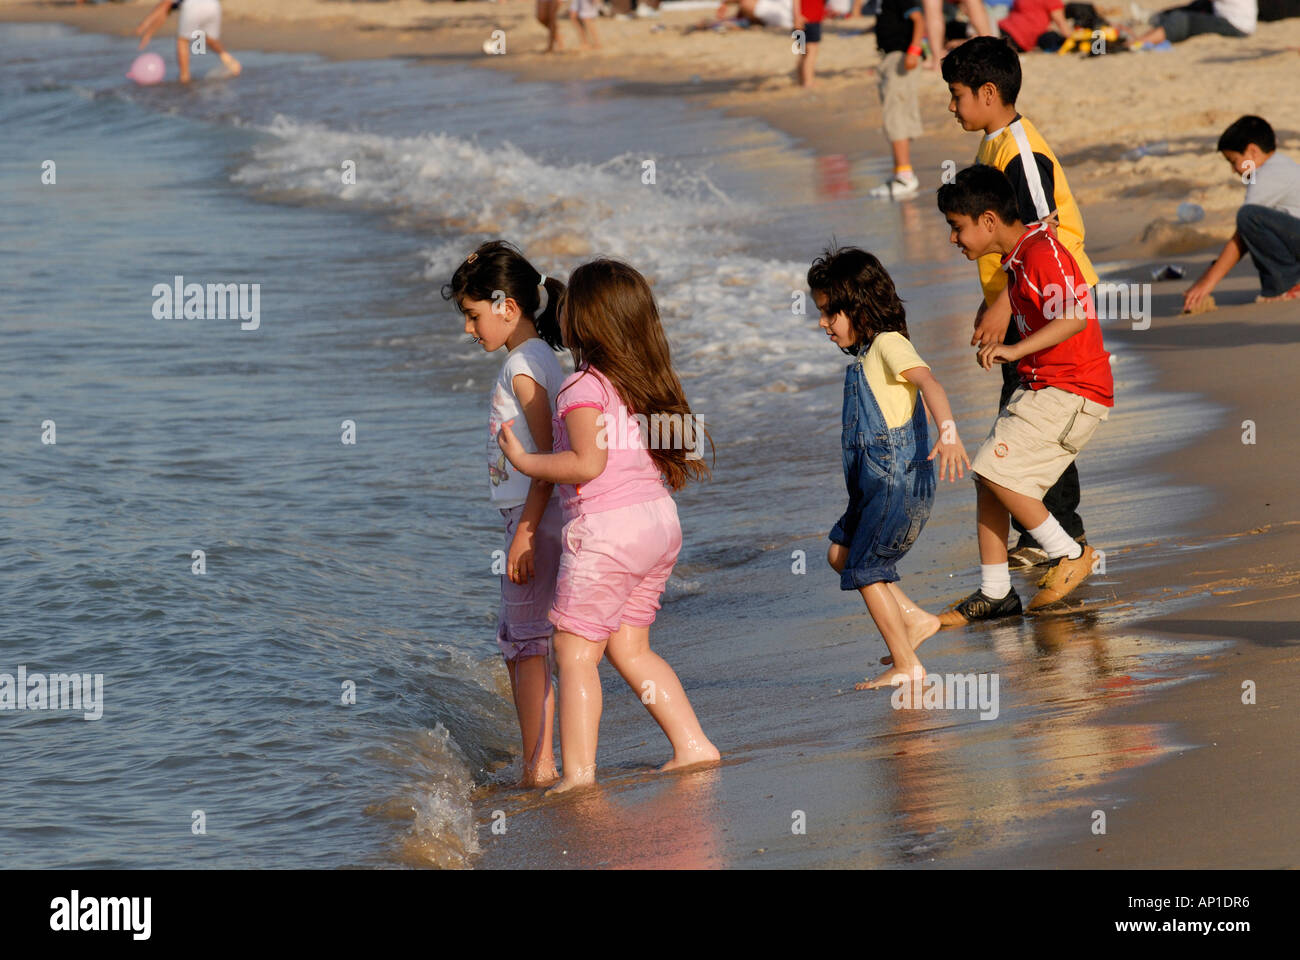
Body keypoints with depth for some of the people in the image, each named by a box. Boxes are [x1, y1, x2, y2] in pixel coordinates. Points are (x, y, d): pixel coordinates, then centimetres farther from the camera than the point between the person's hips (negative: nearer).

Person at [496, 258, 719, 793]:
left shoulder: (585, 387, -13)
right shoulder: (650, 386, 11)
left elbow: (587, 463, -21)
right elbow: (671, 458, 15)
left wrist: (523, 460, -11)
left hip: (605, 528, -8)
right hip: (660, 521, 8)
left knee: (575, 651, -3)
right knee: (629, 647, 18)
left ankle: (578, 771, -8)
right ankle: (692, 745, 16)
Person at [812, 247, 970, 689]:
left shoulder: (888, 343, -15)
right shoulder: (865, 354, 16)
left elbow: (928, 382, -31)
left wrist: (948, 432, -46)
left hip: (898, 481, -10)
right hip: (876, 482, 10)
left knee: (866, 570, -5)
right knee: (840, 553, 17)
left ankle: (905, 665, 1)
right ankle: (915, 619, 17)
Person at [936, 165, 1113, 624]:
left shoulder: (1042, 252, -19)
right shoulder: (1016, 258, 13)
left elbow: (1074, 318, -31)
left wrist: (1016, 350, -34)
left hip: (1071, 392, -10)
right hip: (1040, 387, 10)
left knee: (994, 469, -16)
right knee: (988, 477, 7)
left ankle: (1070, 554, -3)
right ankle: (994, 593, 13)